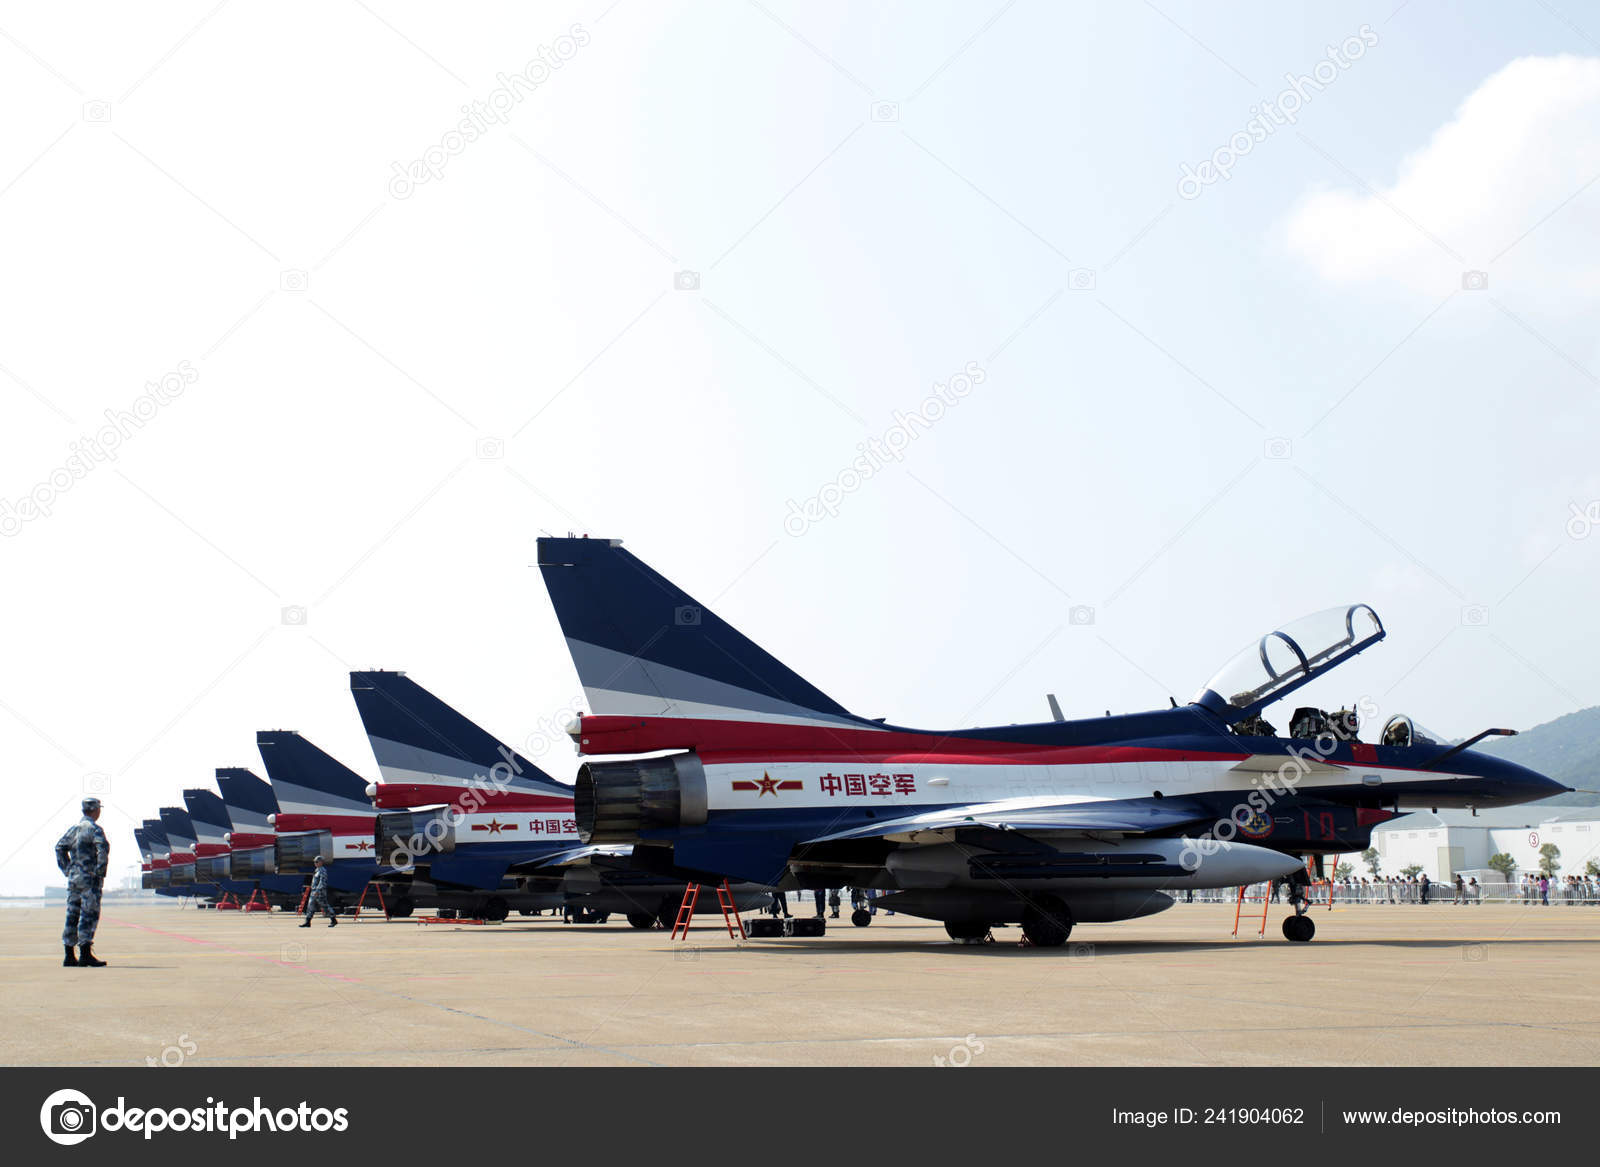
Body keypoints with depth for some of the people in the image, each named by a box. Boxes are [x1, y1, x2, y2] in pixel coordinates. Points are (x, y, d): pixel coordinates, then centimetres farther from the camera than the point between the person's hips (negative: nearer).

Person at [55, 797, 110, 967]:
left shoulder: (74, 828, 14)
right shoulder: (94, 828, -10)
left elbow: (60, 847, 17)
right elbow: (102, 848, -24)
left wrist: (67, 870, 14)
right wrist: (101, 871, -15)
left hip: (73, 877, 8)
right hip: (90, 879, -8)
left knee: (72, 915, 9)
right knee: (89, 915, -7)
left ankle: (69, 957, 11)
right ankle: (86, 955, -12)